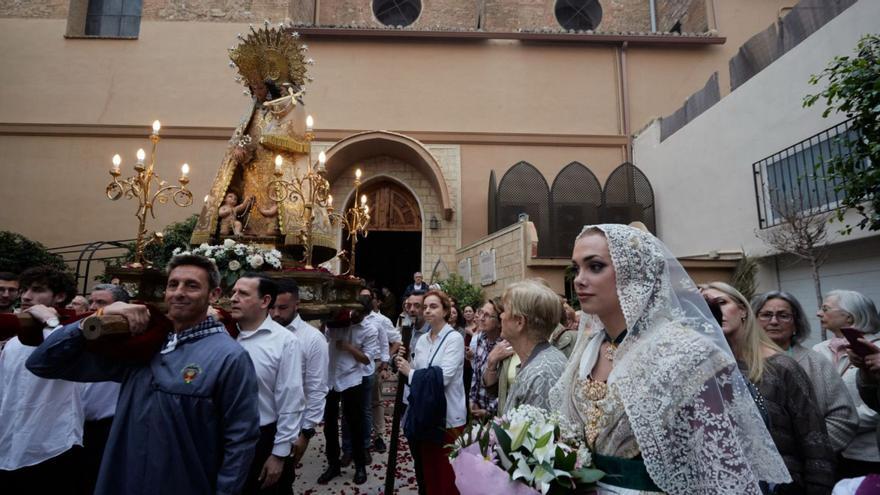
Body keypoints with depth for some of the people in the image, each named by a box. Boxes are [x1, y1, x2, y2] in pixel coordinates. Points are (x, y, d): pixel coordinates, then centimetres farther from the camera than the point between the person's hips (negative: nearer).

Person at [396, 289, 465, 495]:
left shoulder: (454, 338, -14)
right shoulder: (422, 340, 7)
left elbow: (443, 377, -23)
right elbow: (416, 374, 11)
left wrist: (409, 372, -15)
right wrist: (405, 364, -9)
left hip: (448, 416, -6)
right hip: (425, 413, 6)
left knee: (447, 472, 8)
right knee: (428, 467, 19)